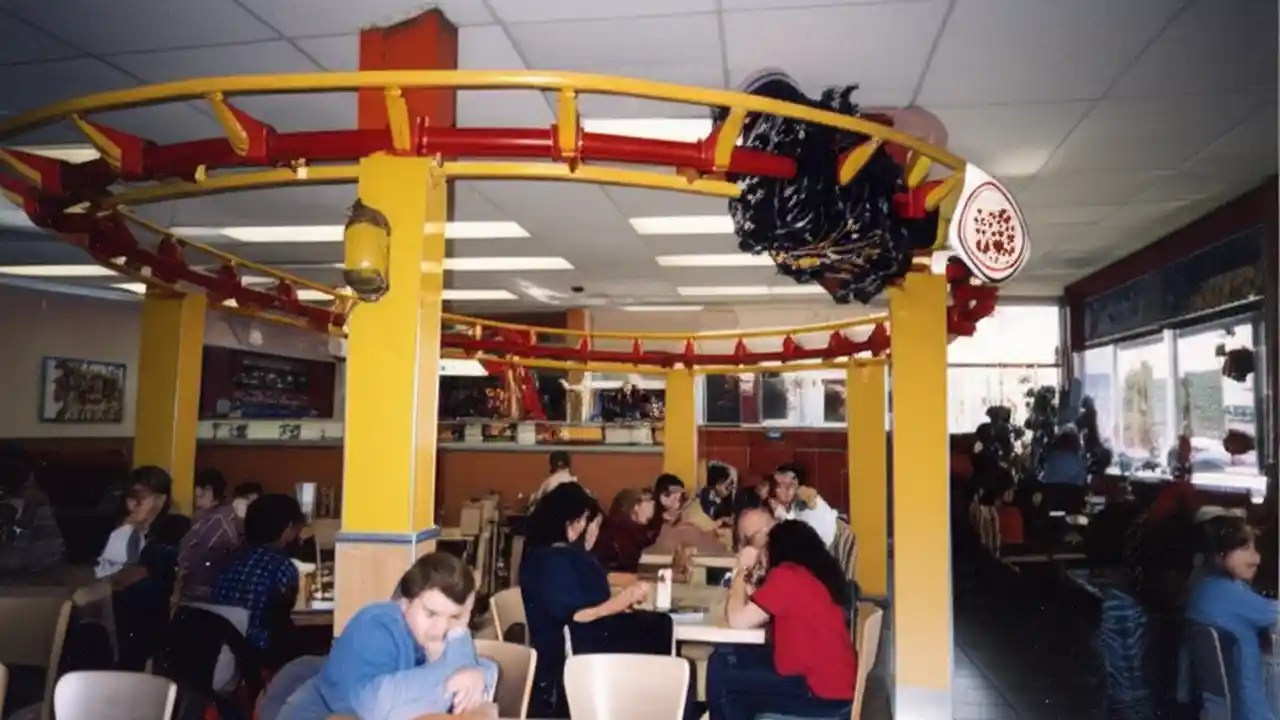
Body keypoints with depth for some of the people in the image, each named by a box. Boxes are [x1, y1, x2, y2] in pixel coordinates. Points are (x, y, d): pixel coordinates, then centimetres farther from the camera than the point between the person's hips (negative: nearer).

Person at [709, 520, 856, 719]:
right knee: (724, 659, 11)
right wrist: (752, 595, 3)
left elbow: (736, 620, -15)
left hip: (823, 694, -9)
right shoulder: (815, 573, 12)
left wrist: (742, 569, -4)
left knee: (722, 680, 0)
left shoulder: (786, 575, -17)